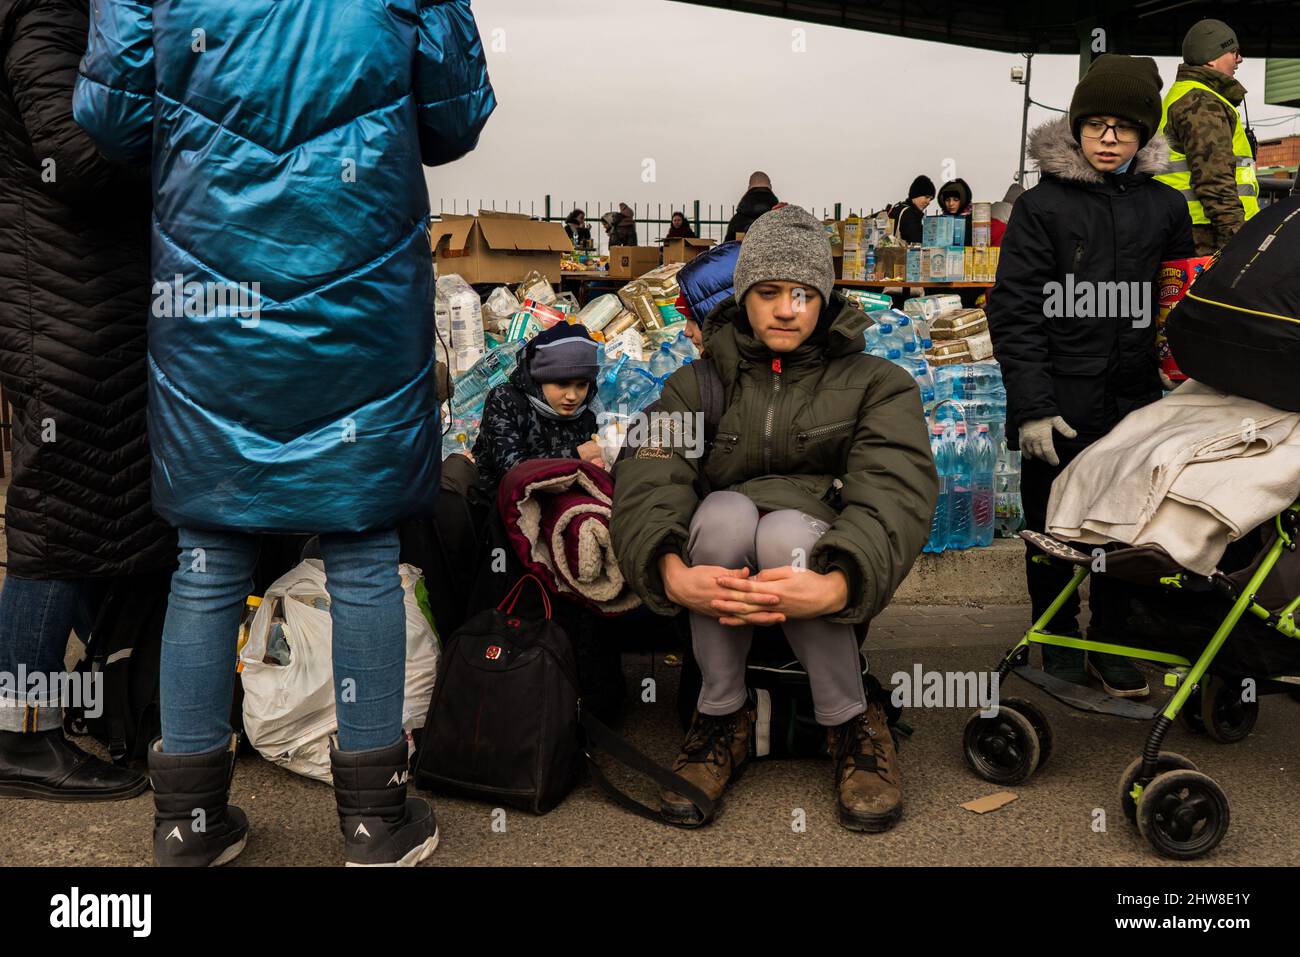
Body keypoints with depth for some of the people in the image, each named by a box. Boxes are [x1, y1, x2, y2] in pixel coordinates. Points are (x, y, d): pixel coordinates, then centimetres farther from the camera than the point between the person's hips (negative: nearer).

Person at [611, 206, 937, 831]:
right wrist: (672, 572, -32)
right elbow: (645, 481, -9)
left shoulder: (877, 384, 7)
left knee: (789, 530, -33)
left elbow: (897, 493, -13)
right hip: (719, 586, 1)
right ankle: (723, 716, -13)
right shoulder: (696, 386, 10)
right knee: (725, 509, -31)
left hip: (828, 570, -1)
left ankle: (852, 722, -12)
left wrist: (836, 585, -35)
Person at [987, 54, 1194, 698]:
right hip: (1060, 405, -3)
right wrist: (1032, 406, -14)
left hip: (1134, 399, 3)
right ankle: (1060, 653, 23)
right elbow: (1015, 311, -7)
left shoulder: (1166, 207, 9)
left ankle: (1111, 646, 27)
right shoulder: (1042, 206, -2)